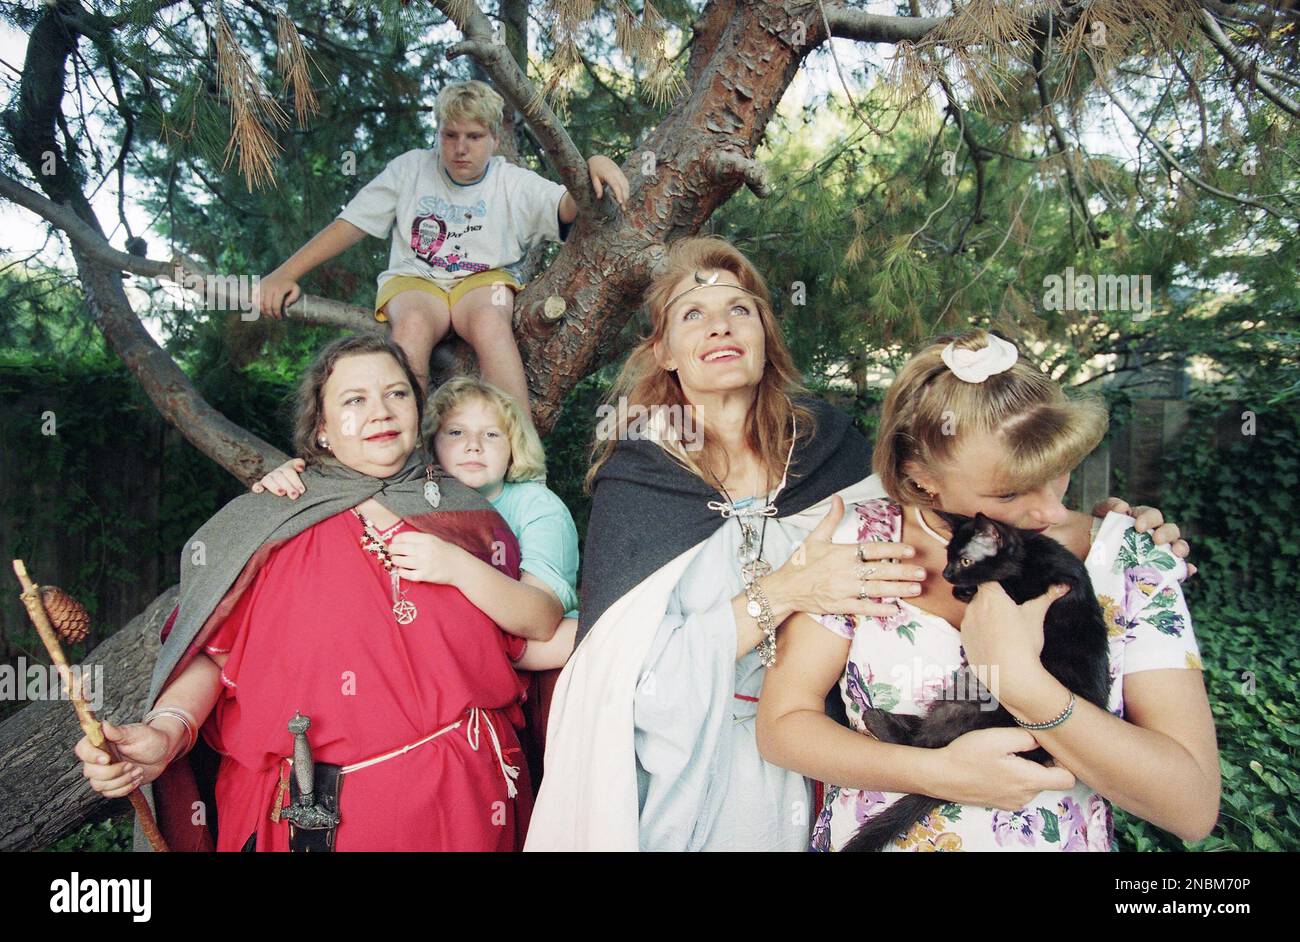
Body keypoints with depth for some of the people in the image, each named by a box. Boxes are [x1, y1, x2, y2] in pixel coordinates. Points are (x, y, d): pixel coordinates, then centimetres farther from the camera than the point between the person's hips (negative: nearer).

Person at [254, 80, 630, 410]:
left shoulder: (514, 183, 8)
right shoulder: (411, 168, 9)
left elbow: (571, 208, -7)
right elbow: (350, 224, 7)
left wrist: (593, 164, -29)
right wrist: (285, 273, -2)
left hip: (485, 279, 0)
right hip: (414, 280, 1)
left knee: (490, 322, -38)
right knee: (413, 324, -37)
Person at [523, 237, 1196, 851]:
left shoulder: (826, 445, -6)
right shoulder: (637, 477, -13)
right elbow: (630, 674, -20)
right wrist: (782, 592, -27)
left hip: (805, 777, 2)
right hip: (678, 782, -2)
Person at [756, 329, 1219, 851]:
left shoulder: (1128, 559, -8)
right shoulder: (860, 539, -10)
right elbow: (781, 725, -9)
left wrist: (1022, 682, -24)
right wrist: (940, 771, -20)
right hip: (864, 838, 0)